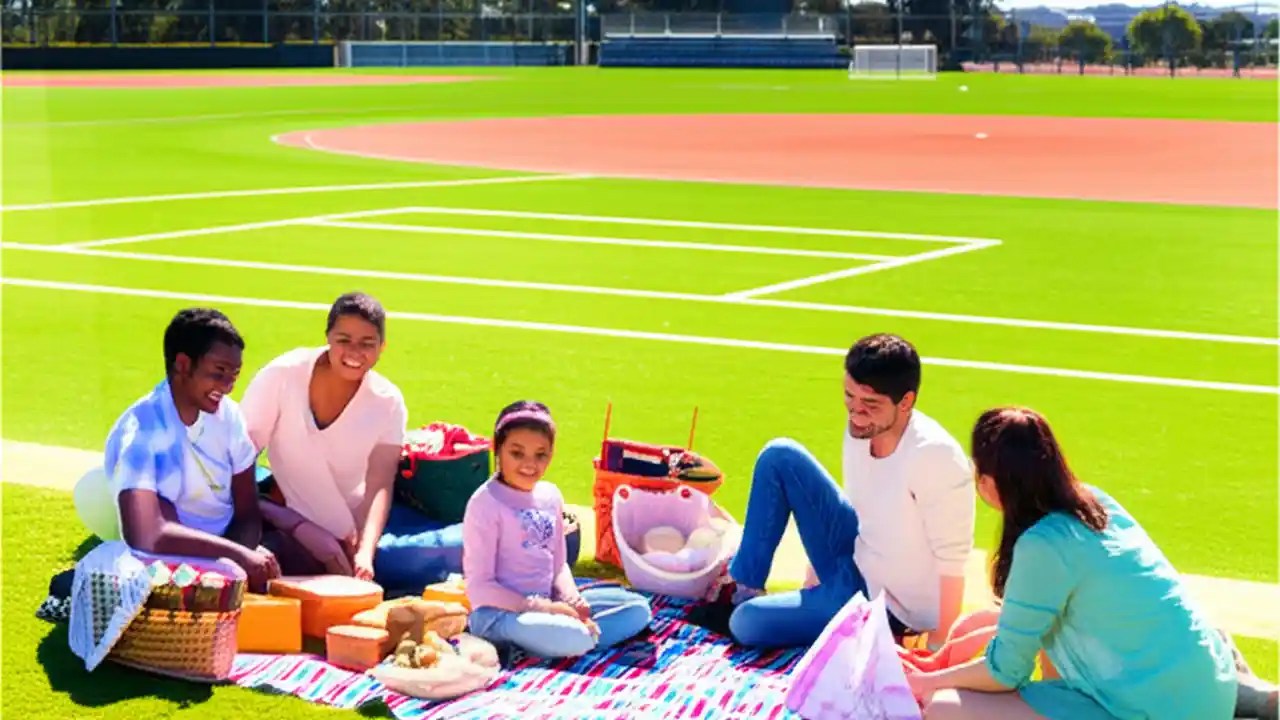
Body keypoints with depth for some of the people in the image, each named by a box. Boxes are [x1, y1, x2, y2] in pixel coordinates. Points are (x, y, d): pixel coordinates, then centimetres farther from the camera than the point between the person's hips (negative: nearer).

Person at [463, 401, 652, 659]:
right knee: (573, 638, -36)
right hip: (500, 612, -8)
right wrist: (542, 607, -19)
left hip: (549, 603, 8)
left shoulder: (550, 496, 7)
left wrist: (573, 600, -7)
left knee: (639, 609, 2)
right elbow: (479, 587, -15)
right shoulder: (486, 503, -14)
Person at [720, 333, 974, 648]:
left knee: (747, 622, -19)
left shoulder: (935, 457, -31)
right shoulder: (862, 430, -7)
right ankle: (742, 588, 11)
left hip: (884, 603, -8)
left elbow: (952, 560, -27)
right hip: (855, 557, 8)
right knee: (780, 457, 1)